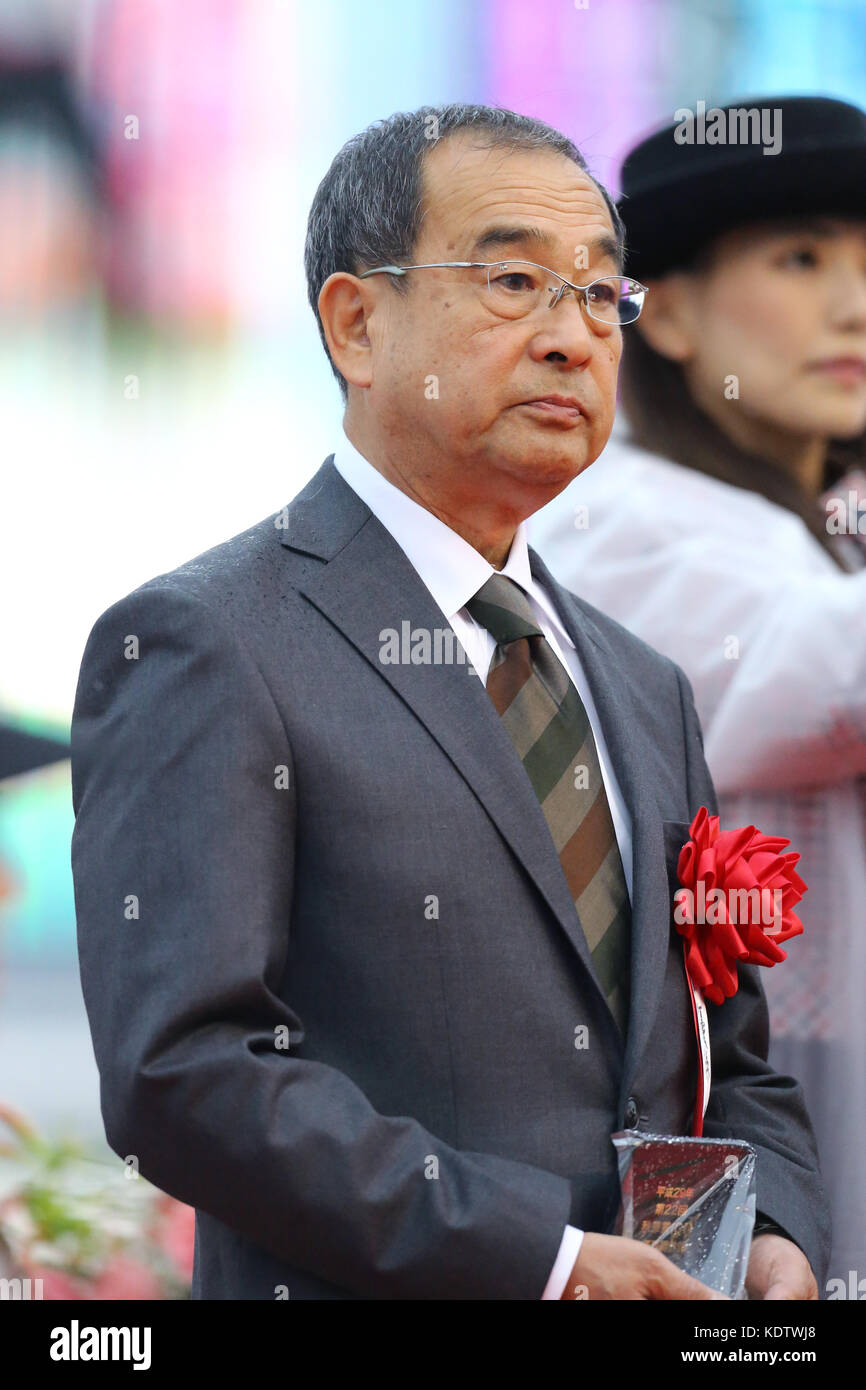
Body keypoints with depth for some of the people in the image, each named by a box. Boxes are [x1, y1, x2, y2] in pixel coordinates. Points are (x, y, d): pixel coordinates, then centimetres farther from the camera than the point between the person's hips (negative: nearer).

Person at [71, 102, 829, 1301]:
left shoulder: (645, 693, 14)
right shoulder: (200, 646, -9)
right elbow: (183, 1069, -18)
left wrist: (773, 1243, -3)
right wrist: (546, 1259, -21)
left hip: (672, 1279, 6)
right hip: (382, 1290, -6)